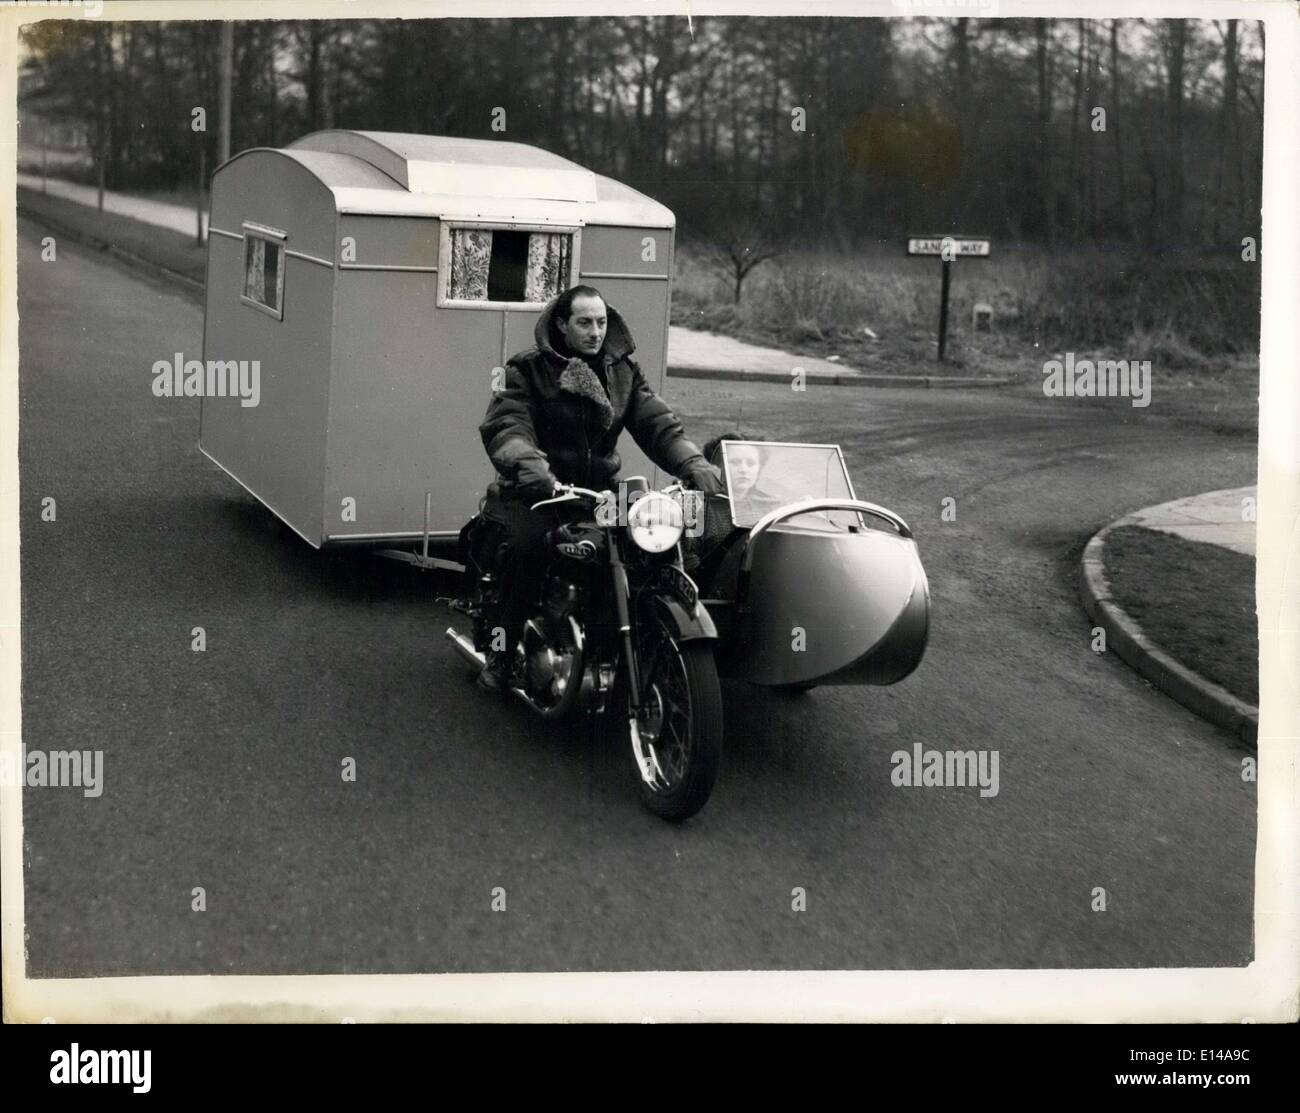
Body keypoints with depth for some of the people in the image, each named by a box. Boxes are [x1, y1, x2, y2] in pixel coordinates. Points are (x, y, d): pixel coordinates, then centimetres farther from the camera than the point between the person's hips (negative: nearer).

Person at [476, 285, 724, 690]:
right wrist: (528, 463, -36)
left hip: (600, 490, 4)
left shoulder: (623, 371, 14)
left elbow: (657, 422, 4)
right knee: (526, 545, -32)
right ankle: (502, 651, -17)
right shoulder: (529, 369, 2)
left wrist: (693, 463, -16)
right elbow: (504, 425, -14)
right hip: (540, 491, -4)